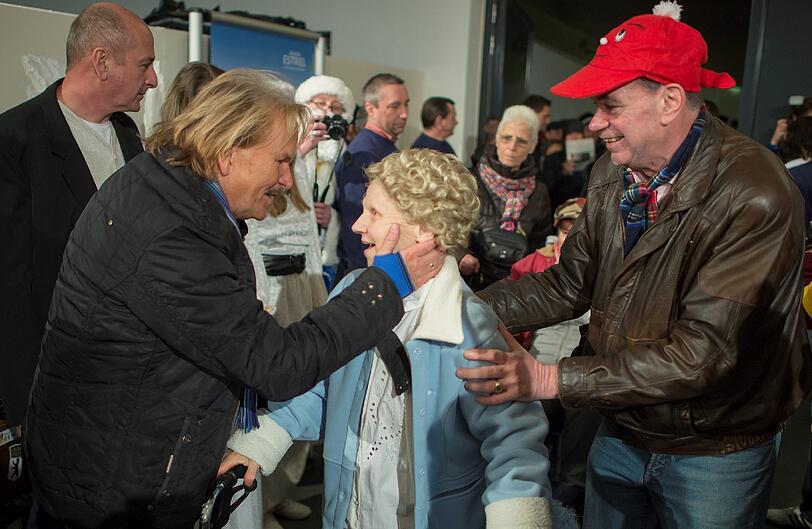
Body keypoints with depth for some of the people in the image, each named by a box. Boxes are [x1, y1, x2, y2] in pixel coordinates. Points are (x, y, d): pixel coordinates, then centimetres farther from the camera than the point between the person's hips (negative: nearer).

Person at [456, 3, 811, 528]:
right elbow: (569, 284, 1)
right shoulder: (612, 175, -4)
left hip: (716, 454, -5)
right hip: (621, 434, 6)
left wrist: (551, 379, -33)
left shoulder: (754, 194, -26)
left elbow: (706, 351, -31)